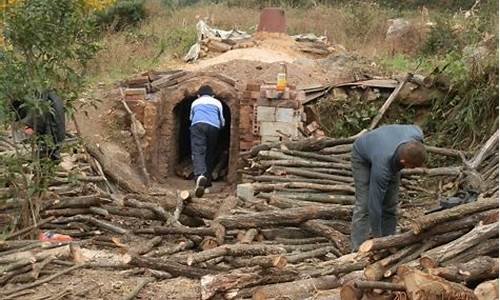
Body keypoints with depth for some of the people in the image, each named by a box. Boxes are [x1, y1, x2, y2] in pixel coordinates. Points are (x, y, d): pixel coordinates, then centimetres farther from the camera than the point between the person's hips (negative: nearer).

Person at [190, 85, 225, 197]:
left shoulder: (195, 102, 31)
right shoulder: (217, 102, 29)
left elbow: (191, 118, 44)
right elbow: (222, 122, 33)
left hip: (197, 125, -1)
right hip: (213, 127, 1)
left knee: (197, 153, -14)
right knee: (210, 154, 14)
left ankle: (200, 176, -40)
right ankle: (207, 179, 12)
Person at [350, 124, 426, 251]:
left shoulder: (417, 135, -33)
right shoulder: (382, 167, -43)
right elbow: (375, 204, -33)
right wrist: (377, 237, -23)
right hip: (363, 157, -5)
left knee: (390, 204, -1)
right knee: (364, 204, -17)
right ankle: (358, 250, -14)